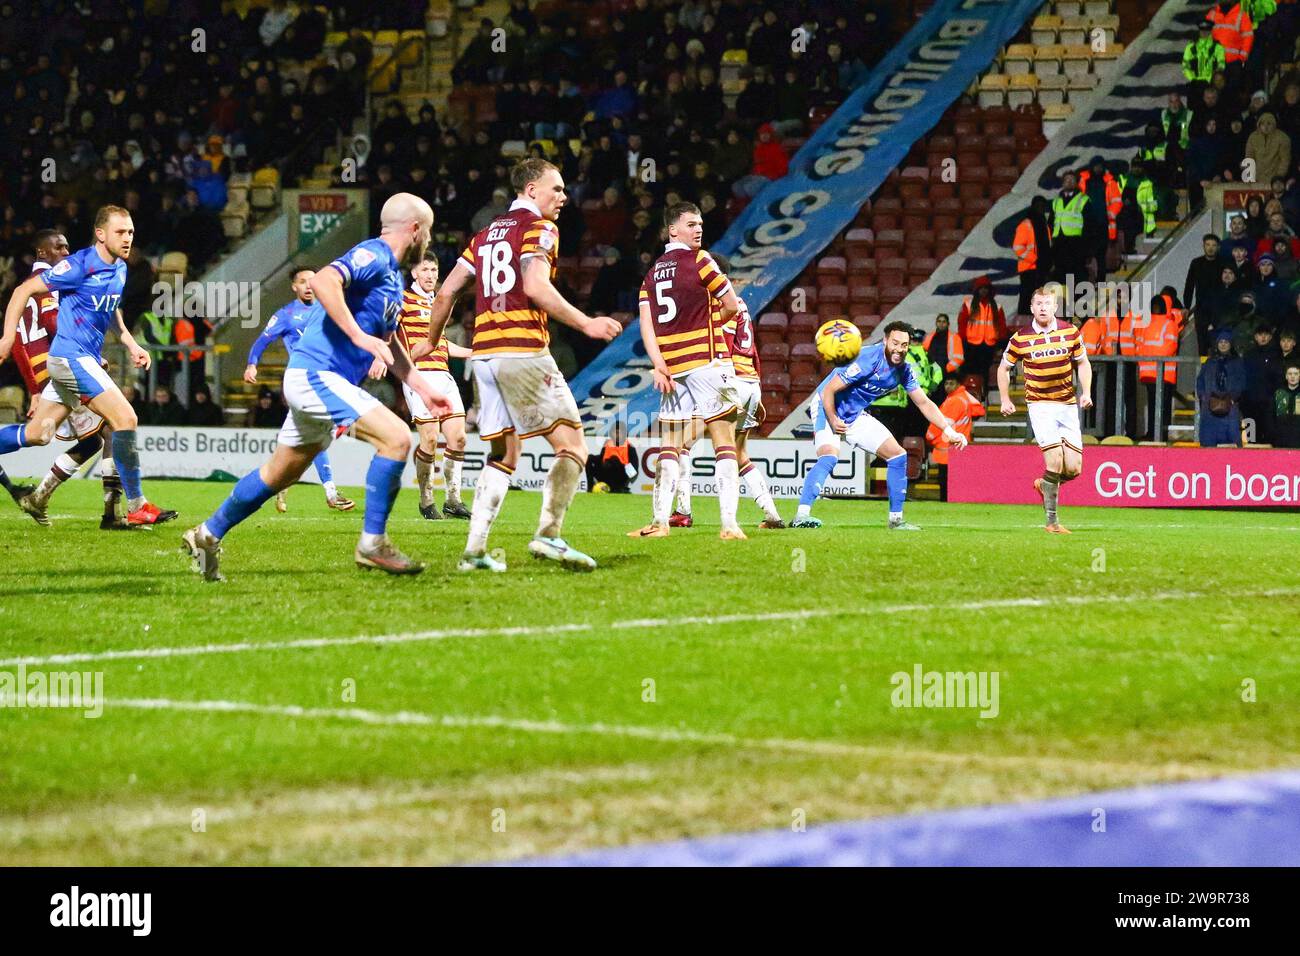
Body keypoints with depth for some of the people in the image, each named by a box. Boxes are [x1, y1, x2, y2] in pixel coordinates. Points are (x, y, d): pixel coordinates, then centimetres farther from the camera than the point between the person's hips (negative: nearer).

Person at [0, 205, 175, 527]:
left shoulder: (120, 270, 10)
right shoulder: (80, 265, -16)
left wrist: (131, 345, 17)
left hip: (86, 360, 9)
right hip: (72, 357, -9)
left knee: (37, 434, 13)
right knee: (125, 418, -15)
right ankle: (136, 506, -11)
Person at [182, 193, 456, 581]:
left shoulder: (392, 275, 19)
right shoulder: (372, 256, -12)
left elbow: (388, 345, 30)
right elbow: (323, 282, -31)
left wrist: (423, 389, 29)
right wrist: (359, 335, -32)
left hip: (315, 379, 10)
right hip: (316, 375, -10)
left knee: (279, 474, 18)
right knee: (396, 438, -19)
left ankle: (208, 535, 29)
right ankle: (372, 542, -14)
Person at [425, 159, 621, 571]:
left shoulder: (486, 234, 21)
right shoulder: (540, 228, -1)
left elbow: (445, 293, 19)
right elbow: (535, 287, -17)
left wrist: (431, 342, 30)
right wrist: (586, 323, -17)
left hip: (483, 353, 8)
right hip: (523, 352, -8)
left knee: (503, 455, 14)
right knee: (572, 445, -5)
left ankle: (475, 549, 4)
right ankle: (548, 535, -21)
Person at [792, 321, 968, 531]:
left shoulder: (904, 370, -4)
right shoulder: (868, 359, -28)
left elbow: (924, 403, 4)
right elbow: (828, 391, -24)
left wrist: (949, 431, -4)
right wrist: (833, 422, -27)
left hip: (856, 416, 8)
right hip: (828, 409, -8)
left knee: (898, 455, 3)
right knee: (830, 458, -31)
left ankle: (895, 519, 12)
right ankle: (801, 516, -37)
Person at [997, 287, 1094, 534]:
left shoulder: (1070, 332, 0)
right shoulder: (1021, 338, -5)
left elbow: (1082, 363, 12)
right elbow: (1004, 368, 9)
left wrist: (1086, 392, -1)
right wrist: (1005, 400, 4)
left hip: (1068, 405, 3)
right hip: (1040, 404, -3)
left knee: (1074, 469, -2)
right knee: (1055, 461, -16)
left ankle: (1045, 485, 31)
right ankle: (1051, 520, -6)